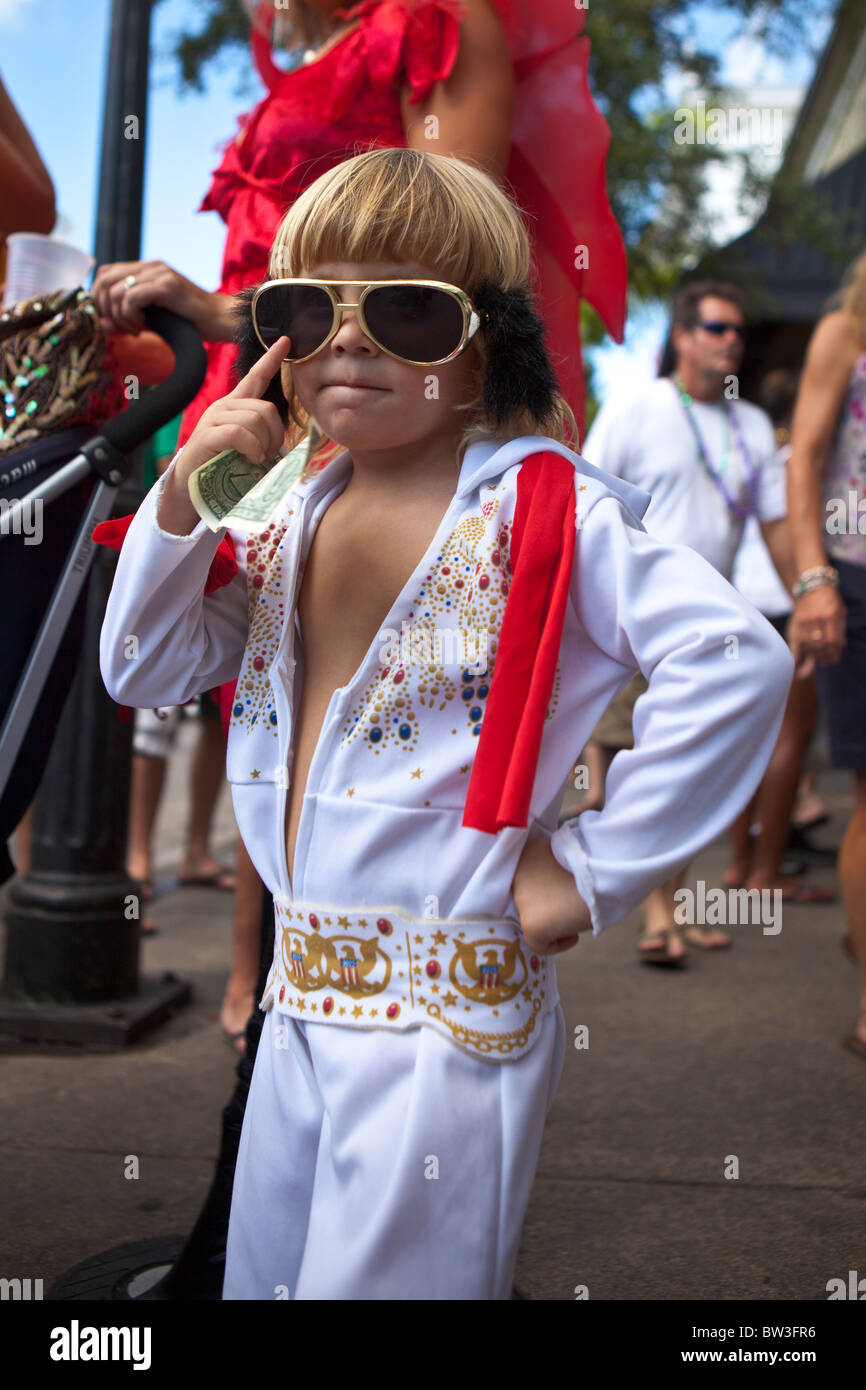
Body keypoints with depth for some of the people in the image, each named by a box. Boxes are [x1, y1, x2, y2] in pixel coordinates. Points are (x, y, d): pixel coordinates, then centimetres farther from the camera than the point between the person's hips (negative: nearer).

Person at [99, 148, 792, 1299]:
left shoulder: (540, 508, -13)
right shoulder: (296, 517, 7)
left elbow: (738, 660, -25)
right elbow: (144, 668, 7)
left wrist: (599, 869, -20)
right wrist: (184, 496, -9)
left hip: (447, 1014, -7)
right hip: (302, 991, 7)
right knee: (260, 1277, 21)